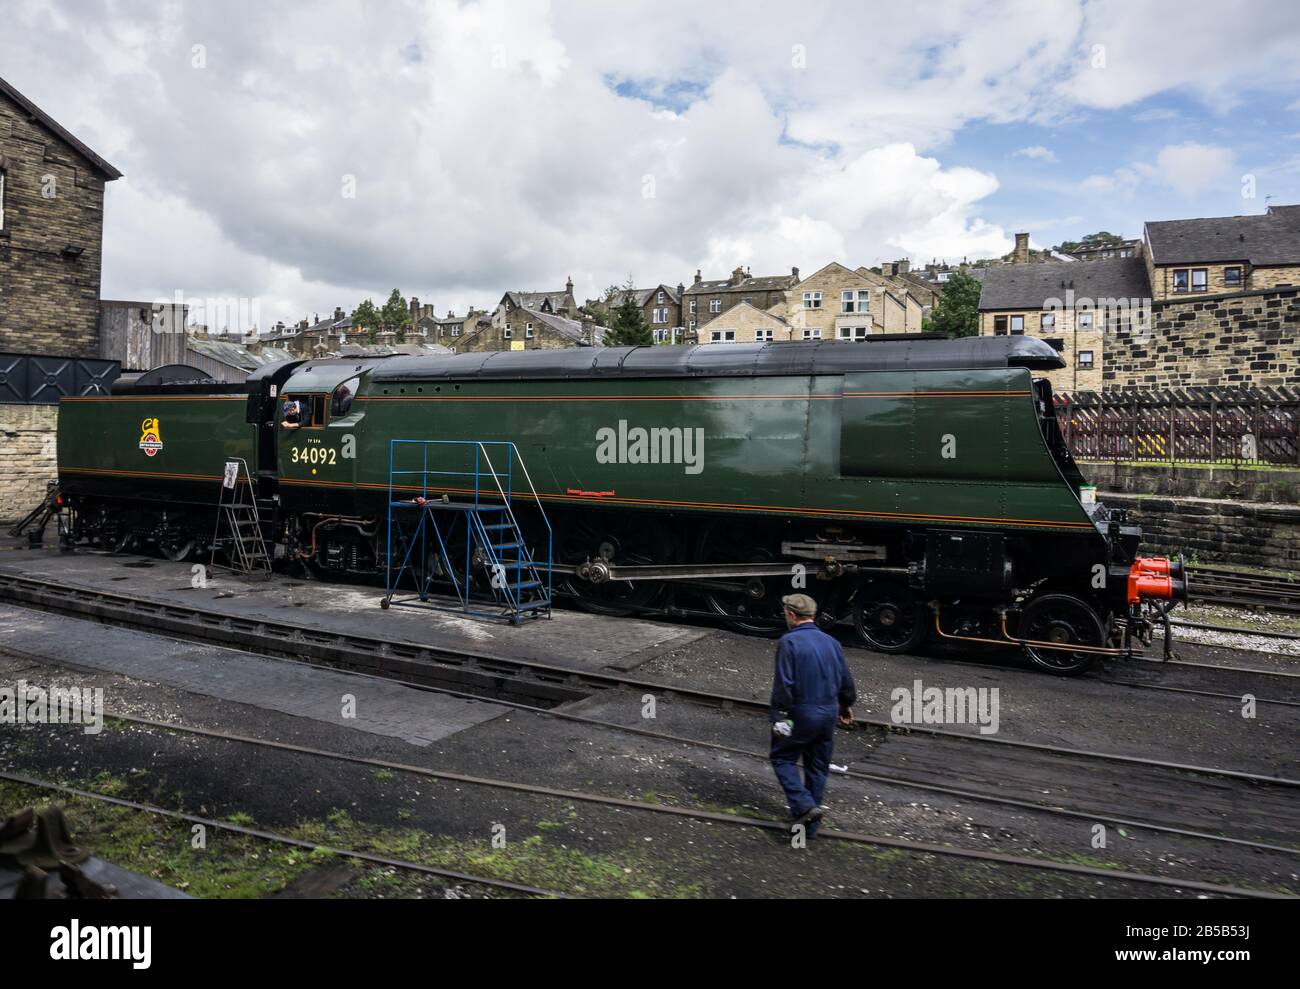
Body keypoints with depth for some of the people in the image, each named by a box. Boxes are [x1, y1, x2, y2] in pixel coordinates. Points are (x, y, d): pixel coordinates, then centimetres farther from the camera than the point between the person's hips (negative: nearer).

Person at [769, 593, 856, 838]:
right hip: (829, 713, 6)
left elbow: (783, 683, -18)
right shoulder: (831, 642, 7)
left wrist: (779, 715, -14)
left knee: (783, 758, 10)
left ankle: (804, 806, -8)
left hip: (801, 713, -6)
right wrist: (846, 705, 29)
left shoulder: (789, 641, -12)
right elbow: (846, 681, 14)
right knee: (818, 767, 15)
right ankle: (810, 826, 22)